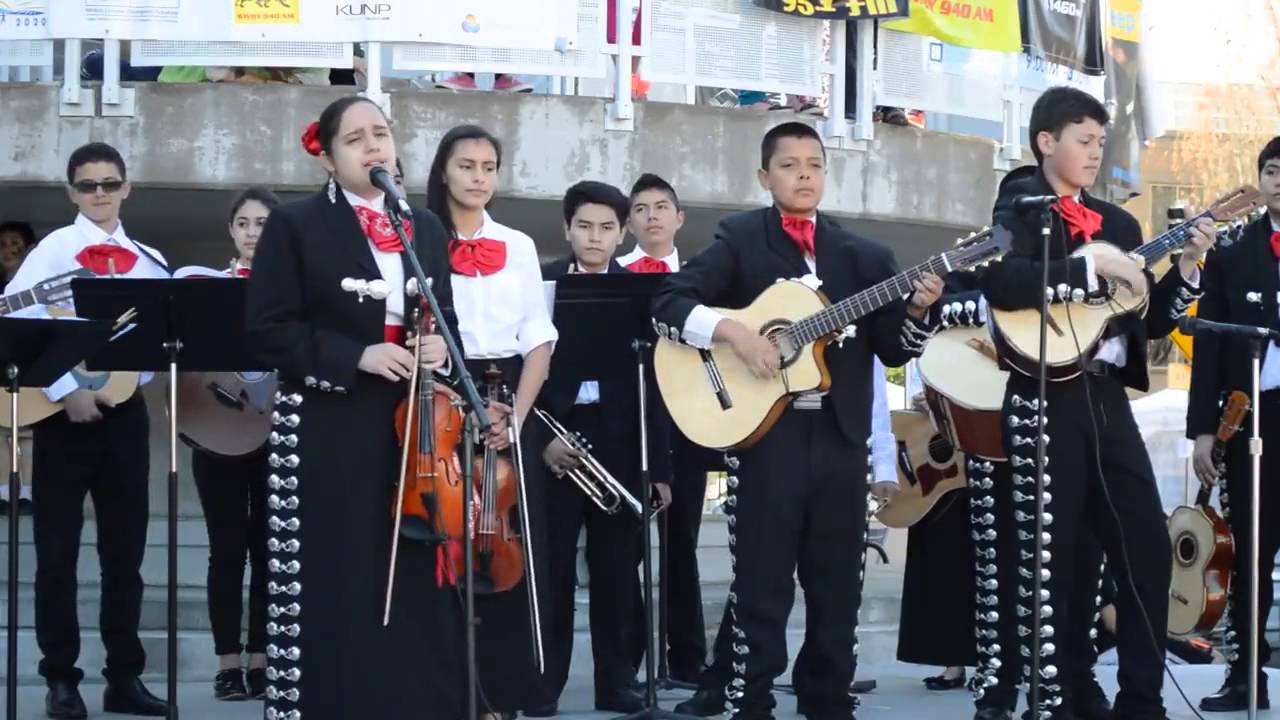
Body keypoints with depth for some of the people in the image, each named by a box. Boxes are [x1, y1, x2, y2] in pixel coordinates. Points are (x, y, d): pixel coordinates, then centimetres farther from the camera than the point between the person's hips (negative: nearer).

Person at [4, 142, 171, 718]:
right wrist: (64, 390, -18)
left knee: (125, 548, 8)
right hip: (65, 412, -4)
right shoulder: (55, 249, -2)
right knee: (58, 551, 1)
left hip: (125, 411, 4)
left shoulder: (150, 261, 12)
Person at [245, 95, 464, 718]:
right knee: (335, 592, -3)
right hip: (329, 434, -4)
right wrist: (357, 355, -16)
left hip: (413, 428, 4)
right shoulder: (296, 224, -2)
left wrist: (441, 347, -3)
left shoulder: (425, 227, 14)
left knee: (417, 584, 3)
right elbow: (268, 331, -7)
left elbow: (445, 318, 20)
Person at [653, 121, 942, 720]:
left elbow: (893, 349, 10)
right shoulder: (740, 239, 2)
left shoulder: (862, 256, 12)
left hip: (839, 433, 4)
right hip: (767, 430, -4)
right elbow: (668, 305, -8)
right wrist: (734, 333, -21)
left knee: (837, 581, 8)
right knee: (762, 582, -2)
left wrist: (917, 311, -8)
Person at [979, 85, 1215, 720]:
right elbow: (1001, 284, -22)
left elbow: (1150, 322, 18)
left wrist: (1186, 268, 3)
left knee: (1148, 548, 2)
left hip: (1106, 397, 6)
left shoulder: (1117, 222, 17)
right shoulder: (1021, 205, -2)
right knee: (1055, 559, -1)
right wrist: (1096, 268, -20)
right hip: (1047, 398, -6)